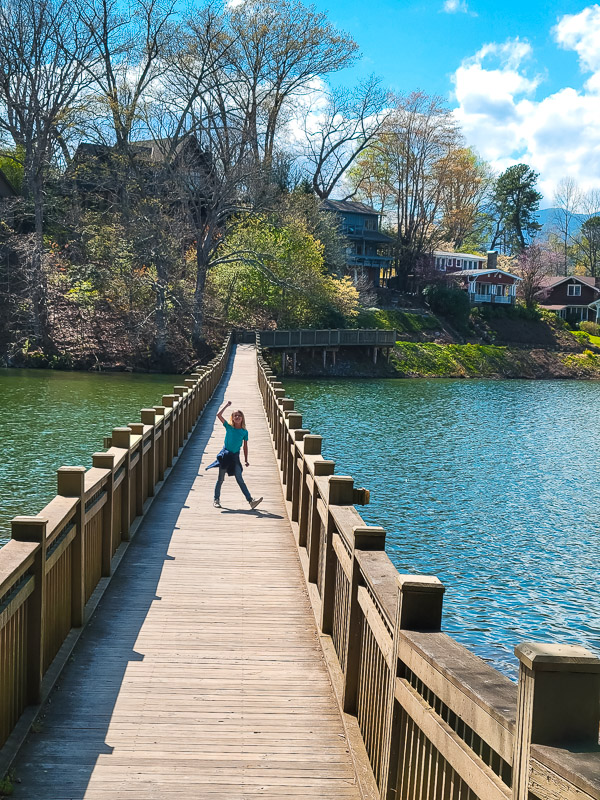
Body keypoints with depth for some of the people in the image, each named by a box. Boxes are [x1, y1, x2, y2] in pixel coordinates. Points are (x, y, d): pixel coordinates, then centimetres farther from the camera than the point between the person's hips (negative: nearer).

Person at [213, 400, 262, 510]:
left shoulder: (244, 432, 2)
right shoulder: (229, 427, -2)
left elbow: (245, 446, 8)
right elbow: (219, 415, -11)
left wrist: (246, 460, 6)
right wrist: (226, 406, -10)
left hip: (235, 456, 1)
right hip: (225, 454, -1)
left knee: (240, 480, -5)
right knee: (220, 479, 6)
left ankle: (250, 500, -11)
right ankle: (216, 500, 17)